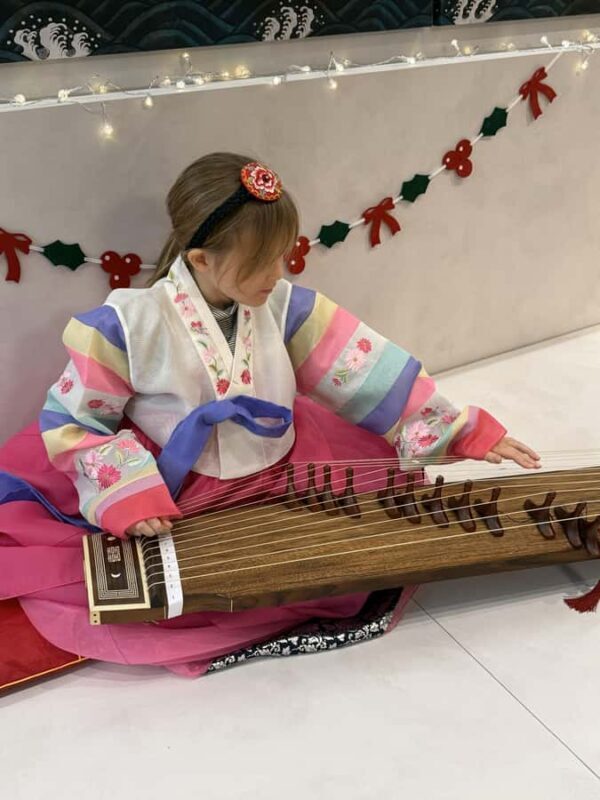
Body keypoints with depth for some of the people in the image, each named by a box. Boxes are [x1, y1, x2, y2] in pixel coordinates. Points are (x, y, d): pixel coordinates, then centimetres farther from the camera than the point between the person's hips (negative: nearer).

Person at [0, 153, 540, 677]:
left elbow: (372, 372, -4)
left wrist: (464, 431, -7)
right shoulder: (129, 324, -17)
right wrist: (128, 497, -22)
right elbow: (73, 422, -8)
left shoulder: (285, 307, -7)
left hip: (283, 487, 3)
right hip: (174, 508, -2)